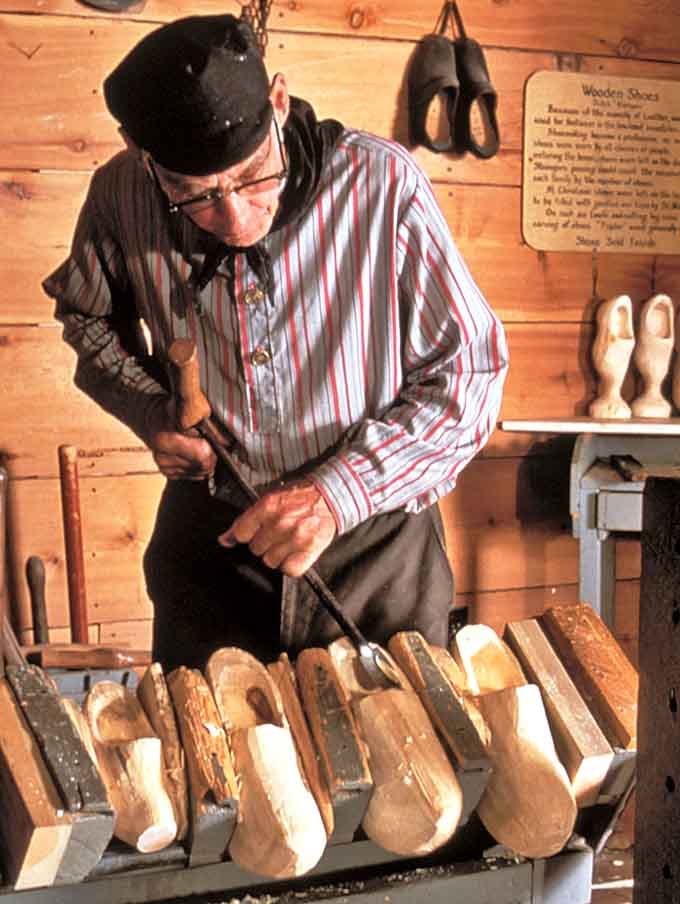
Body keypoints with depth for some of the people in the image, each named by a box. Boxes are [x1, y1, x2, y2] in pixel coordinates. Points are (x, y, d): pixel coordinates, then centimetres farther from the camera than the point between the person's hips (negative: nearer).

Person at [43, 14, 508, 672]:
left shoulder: (382, 182, -21)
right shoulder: (121, 196, -12)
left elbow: (470, 373, -14)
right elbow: (85, 311, 10)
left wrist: (339, 492, -24)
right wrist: (149, 409, -9)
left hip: (375, 537, -1)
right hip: (207, 538, 2)